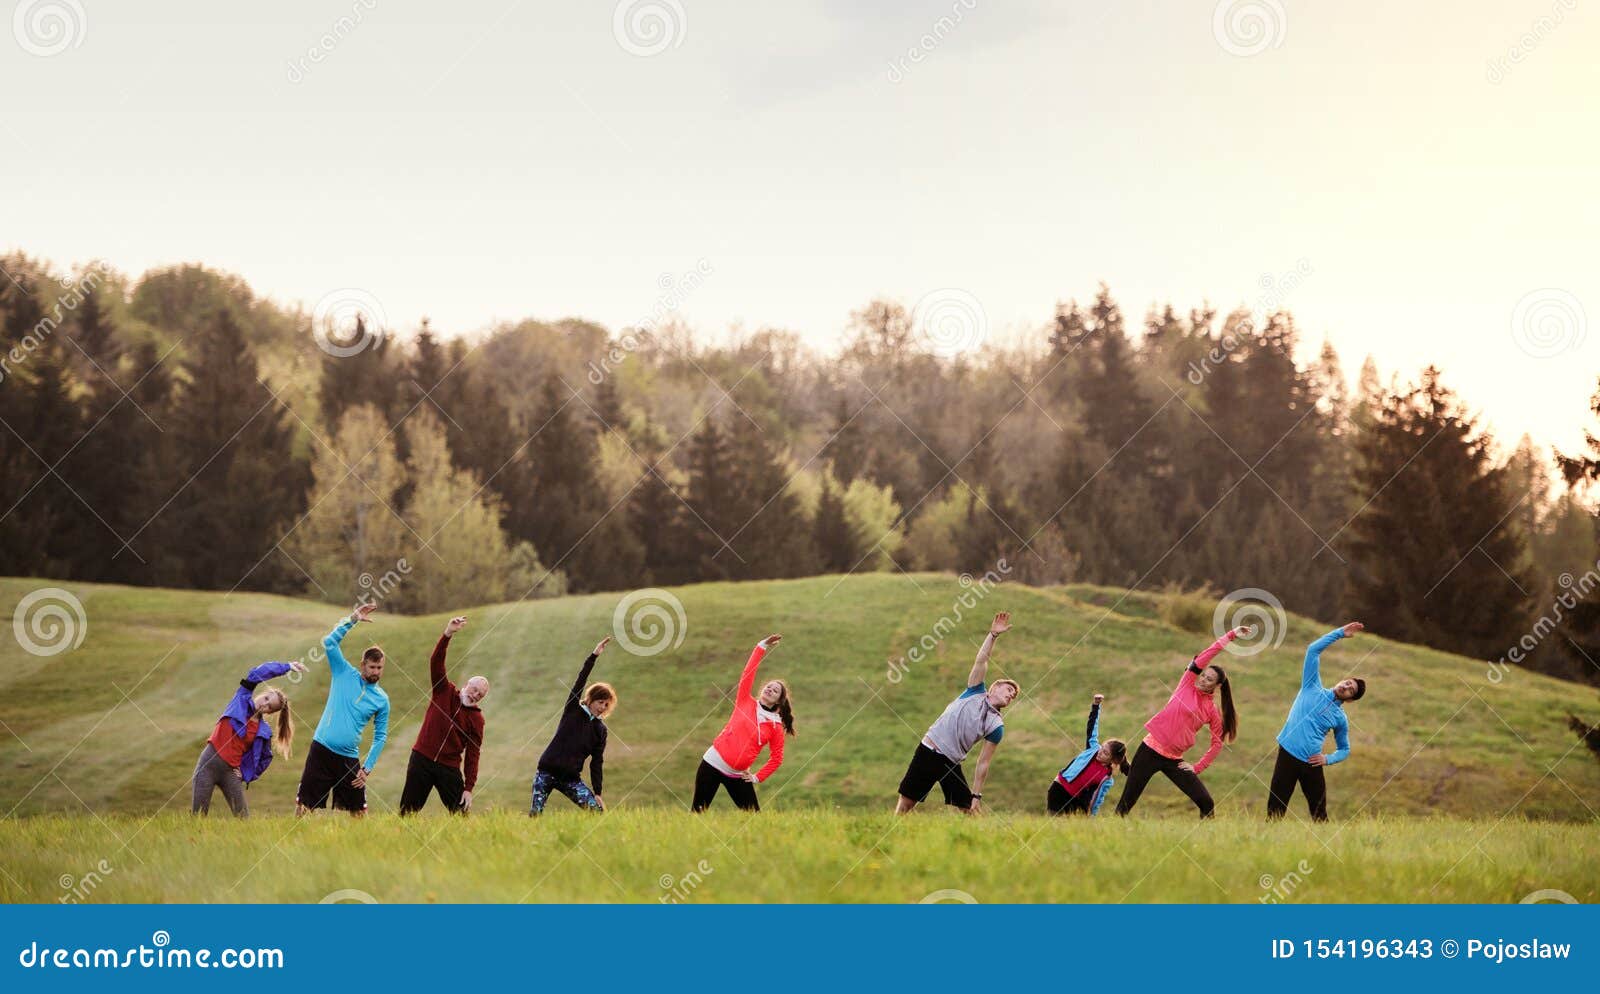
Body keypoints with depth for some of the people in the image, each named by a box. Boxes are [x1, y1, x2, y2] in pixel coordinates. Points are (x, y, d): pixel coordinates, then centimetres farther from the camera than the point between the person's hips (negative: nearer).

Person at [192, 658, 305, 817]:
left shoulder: (264, 731, 7)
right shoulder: (242, 700, 2)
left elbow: (266, 758, 19)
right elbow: (257, 674, -8)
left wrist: (247, 775, 7)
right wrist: (286, 667, -7)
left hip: (231, 771, 3)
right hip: (209, 763, -3)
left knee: (242, 816, -3)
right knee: (199, 815, -6)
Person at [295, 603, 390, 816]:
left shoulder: (382, 700, 7)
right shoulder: (345, 675, 3)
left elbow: (380, 736, 12)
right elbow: (330, 642, -8)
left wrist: (367, 768, 3)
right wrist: (353, 619, -13)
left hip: (349, 758, 2)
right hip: (321, 750, -2)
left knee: (359, 811, 3)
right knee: (304, 804, -5)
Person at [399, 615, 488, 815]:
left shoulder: (476, 719, 3)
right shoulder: (444, 692, 5)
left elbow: (472, 756, 1)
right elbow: (436, 662, -8)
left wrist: (469, 789, -7)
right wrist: (447, 635, -24)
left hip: (449, 768, 0)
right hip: (422, 760, 0)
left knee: (460, 812, -4)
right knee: (407, 811, -1)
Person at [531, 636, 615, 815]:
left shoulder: (600, 730, 9)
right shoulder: (573, 711, 3)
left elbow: (597, 763, 8)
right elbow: (580, 681, -8)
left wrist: (598, 793, 0)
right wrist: (594, 656, -18)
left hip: (571, 779, 3)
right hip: (546, 773, -3)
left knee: (597, 809, -14)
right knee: (535, 814, -13)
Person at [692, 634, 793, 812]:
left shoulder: (776, 727, 4)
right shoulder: (745, 702, 4)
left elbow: (776, 759, 7)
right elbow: (748, 674, -4)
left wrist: (757, 777, 0)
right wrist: (762, 647, -10)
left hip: (738, 776, 1)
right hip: (713, 763, -1)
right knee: (697, 811, -1)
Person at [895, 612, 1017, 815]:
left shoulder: (997, 727, 5)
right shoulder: (976, 692, 6)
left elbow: (983, 763, 2)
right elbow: (981, 661, -5)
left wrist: (976, 795, -4)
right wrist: (993, 634, -16)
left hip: (952, 763, 1)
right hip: (928, 751, -1)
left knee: (971, 810, -5)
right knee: (906, 802, -2)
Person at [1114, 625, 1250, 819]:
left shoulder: (1213, 711, 6)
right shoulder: (1187, 685, 3)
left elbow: (1217, 744, 11)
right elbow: (1206, 656, -4)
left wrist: (1197, 768, 3)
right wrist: (1230, 635, -5)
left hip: (1174, 760, 2)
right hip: (1150, 750, -2)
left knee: (1207, 803, -6)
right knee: (1127, 803, -4)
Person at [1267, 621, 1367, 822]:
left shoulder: (1341, 719, 12)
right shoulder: (1313, 688, 8)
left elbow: (1344, 750, 21)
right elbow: (1313, 650, 4)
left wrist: (1328, 759, 0)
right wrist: (1340, 633, 3)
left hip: (1312, 764, 2)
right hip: (1288, 755, -2)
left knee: (1319, 813, 3)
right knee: (1275, 810, -7)